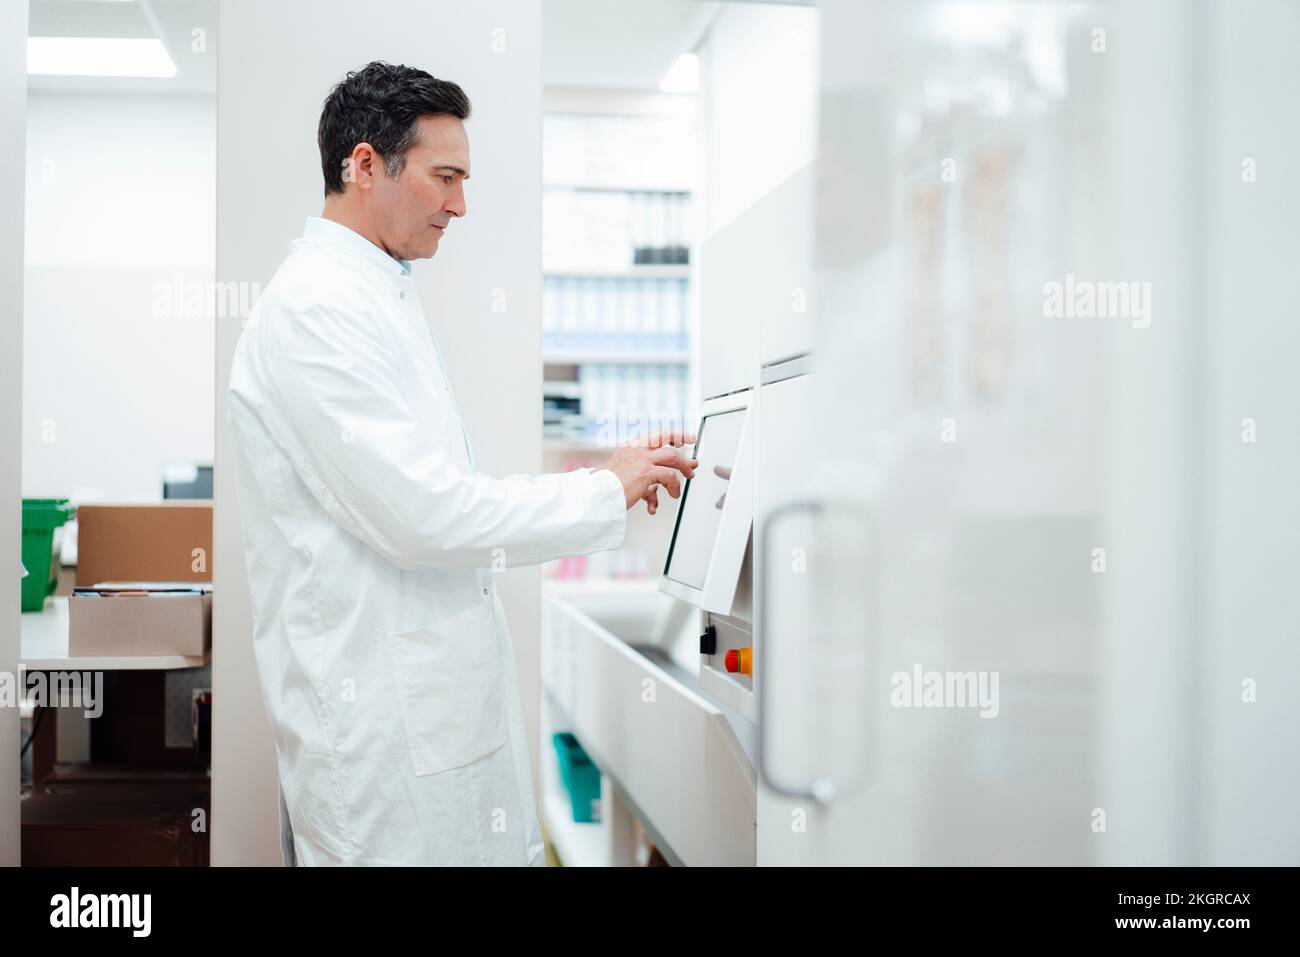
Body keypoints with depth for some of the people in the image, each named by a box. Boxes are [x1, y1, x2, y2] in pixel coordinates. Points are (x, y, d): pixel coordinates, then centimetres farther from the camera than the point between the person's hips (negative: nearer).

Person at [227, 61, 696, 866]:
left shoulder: (385, 294, 15)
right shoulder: (315, 309, -17)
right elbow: (420, 514, -22)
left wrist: (595, 476, 8)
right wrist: (607, 495, -12)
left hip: (437, 695, 9)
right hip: (377, 718, -9)